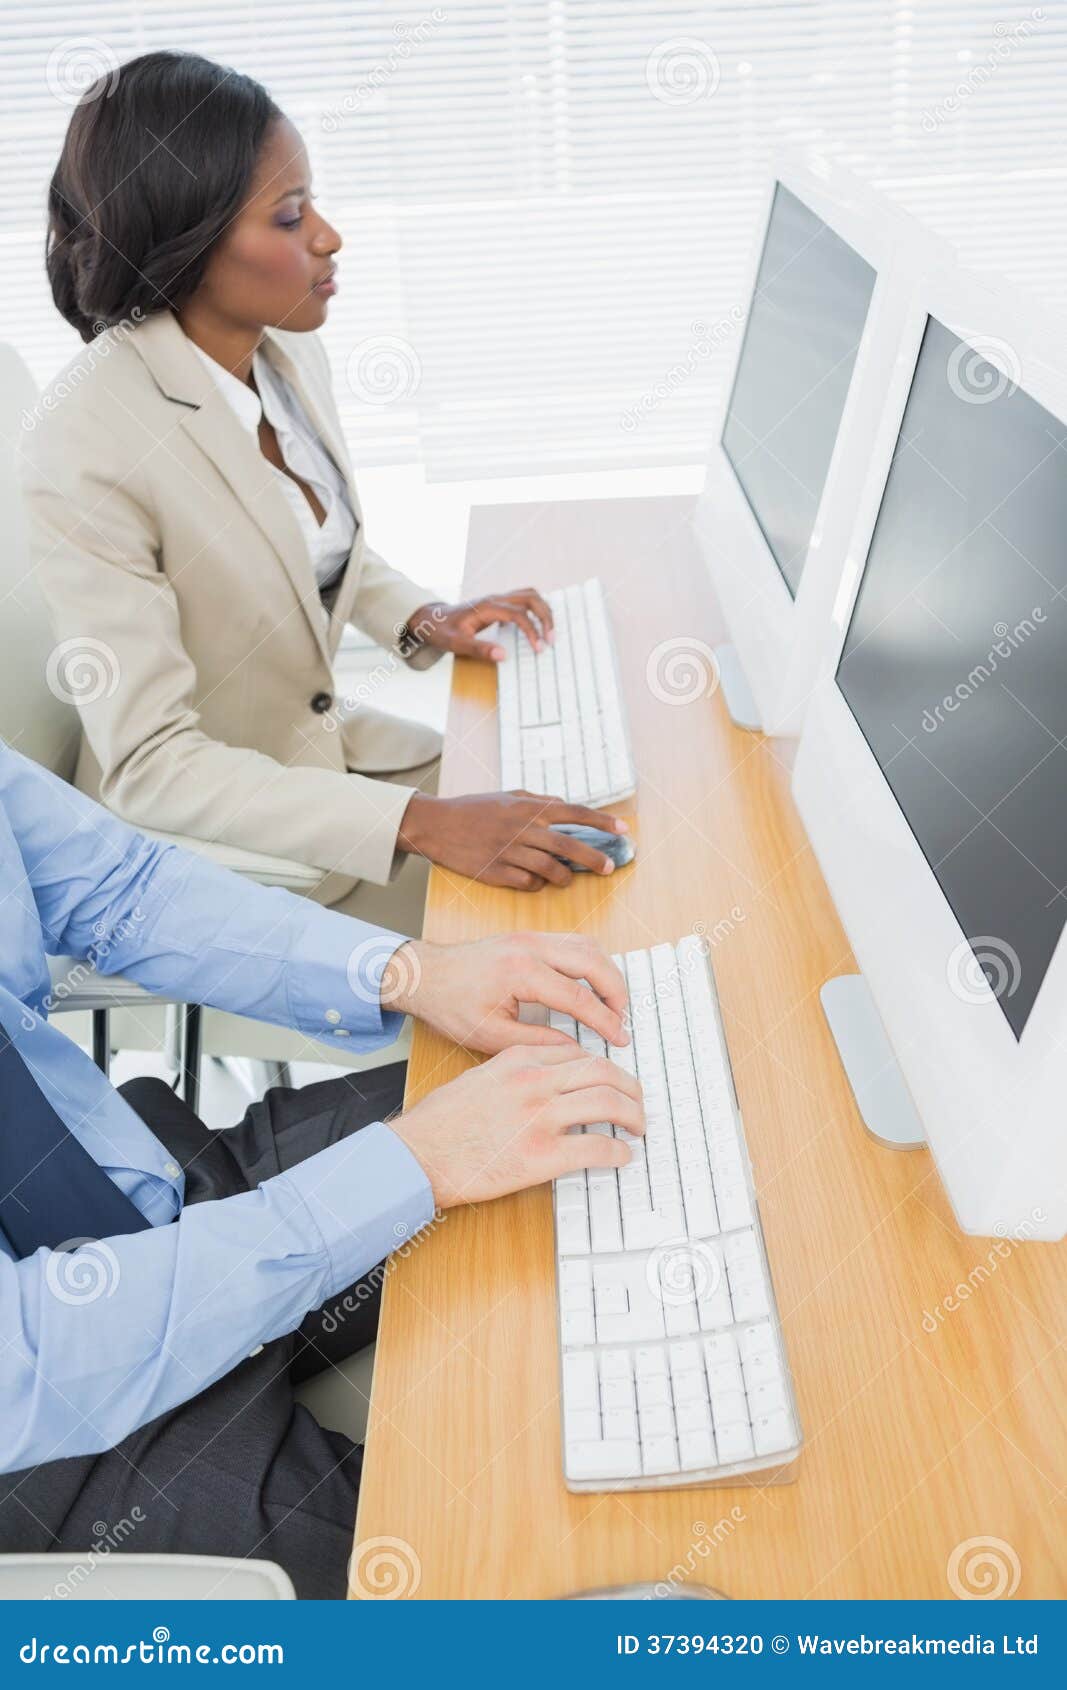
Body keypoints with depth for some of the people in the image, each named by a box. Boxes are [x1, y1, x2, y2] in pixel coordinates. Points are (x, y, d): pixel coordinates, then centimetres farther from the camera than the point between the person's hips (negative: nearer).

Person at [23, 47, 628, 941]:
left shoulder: (288, 350, -4)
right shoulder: (86, 456, -28)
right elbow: (151, 765, -28)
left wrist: (422, 619, -6)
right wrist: (420, 823, -36)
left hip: (329, 738, 7)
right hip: (202, 836, -7)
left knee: (570, 825, 4)